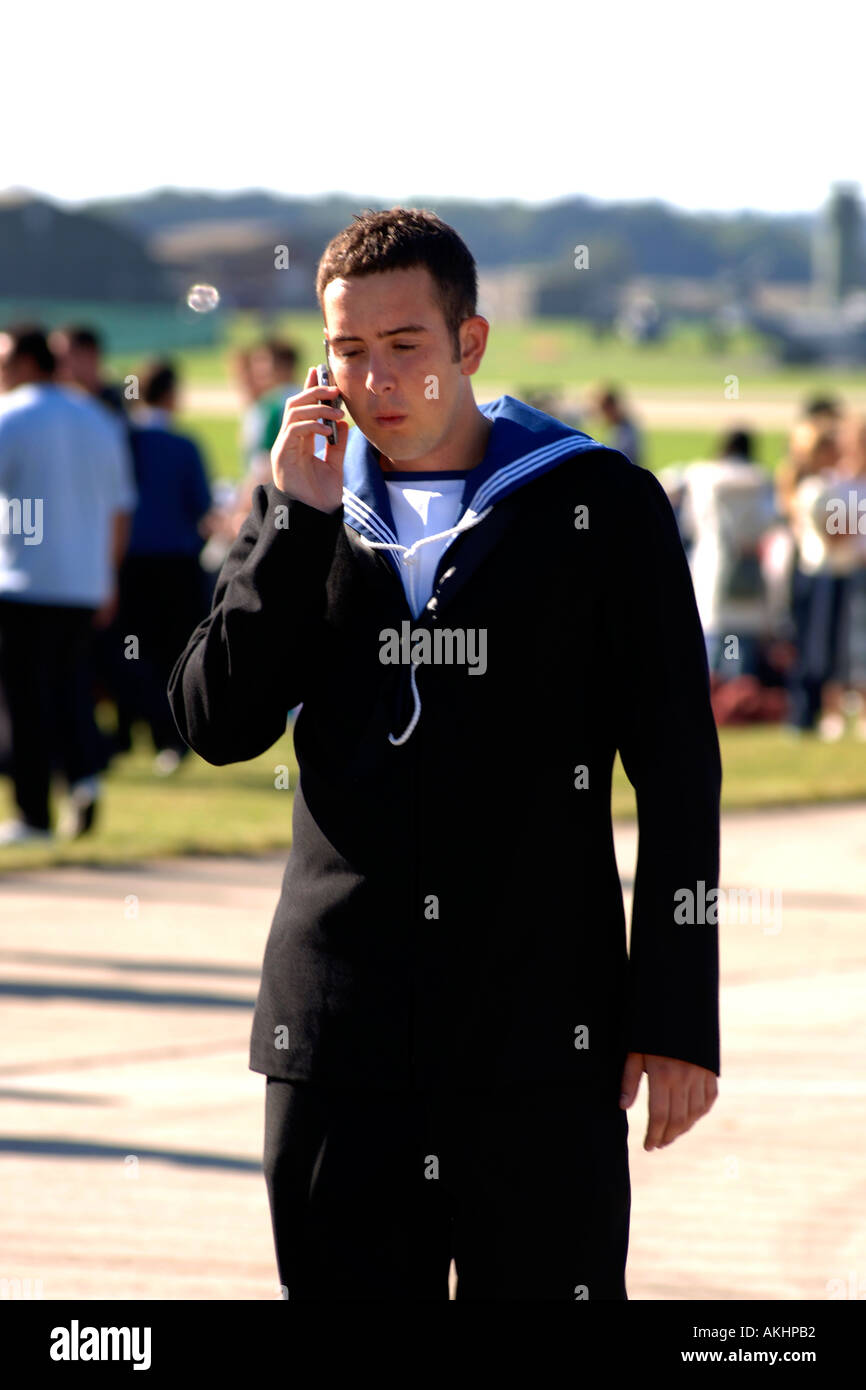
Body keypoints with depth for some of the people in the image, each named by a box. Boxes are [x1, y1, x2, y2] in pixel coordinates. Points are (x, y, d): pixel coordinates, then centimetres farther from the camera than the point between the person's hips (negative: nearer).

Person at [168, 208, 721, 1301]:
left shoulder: (597, 506, 1)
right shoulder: (306, 509, 11)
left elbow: (677, 774, 0)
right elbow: (216, 724, 1)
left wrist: (677, 1017, -5)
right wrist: (296, 520, -7)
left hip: (542, 1044, -3)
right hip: (337, 1034, 3)